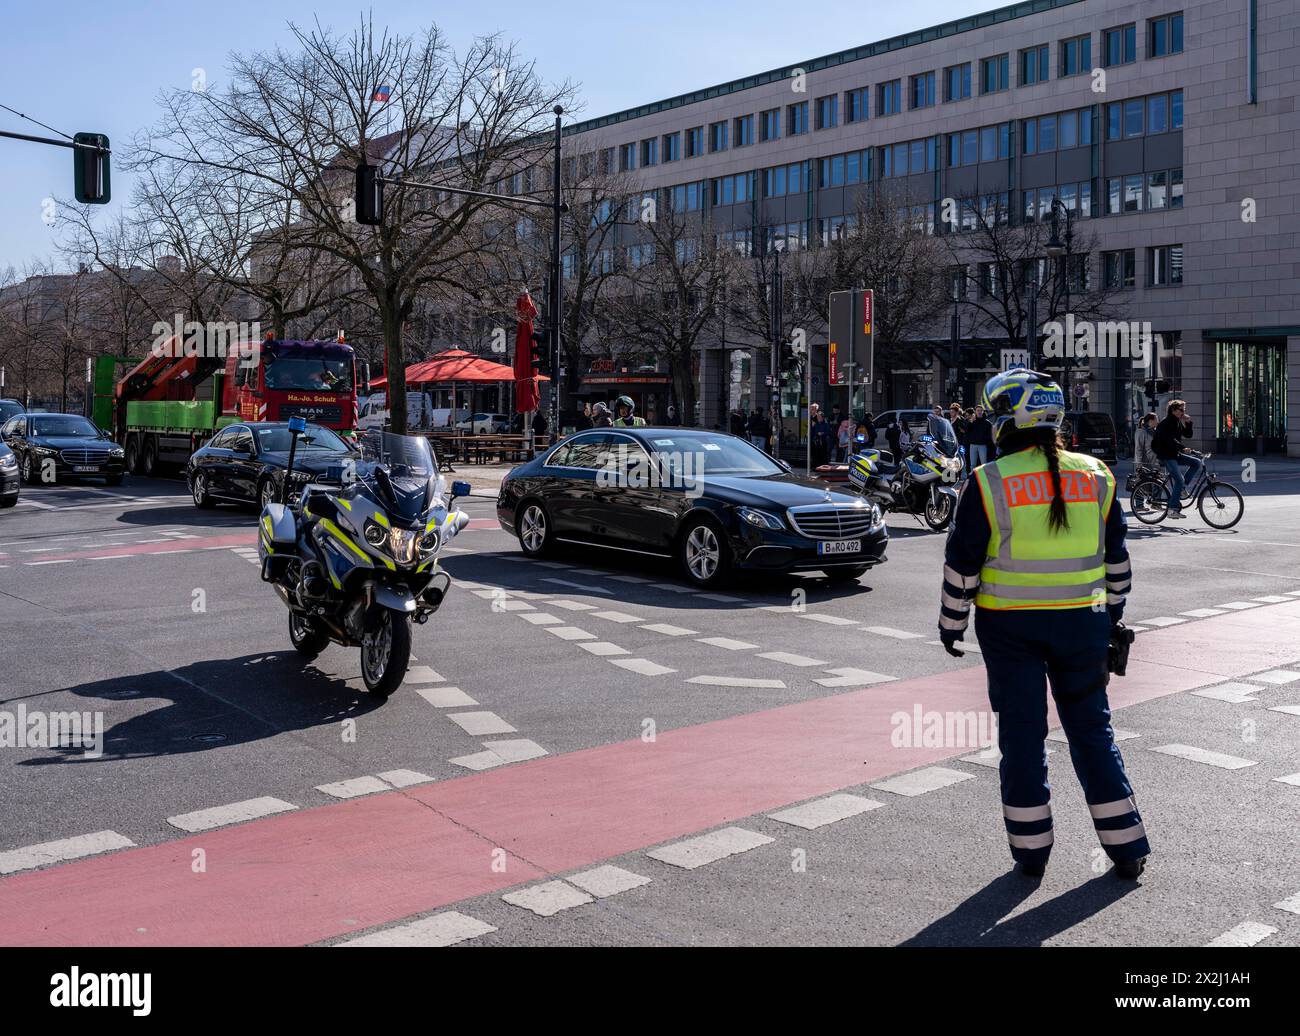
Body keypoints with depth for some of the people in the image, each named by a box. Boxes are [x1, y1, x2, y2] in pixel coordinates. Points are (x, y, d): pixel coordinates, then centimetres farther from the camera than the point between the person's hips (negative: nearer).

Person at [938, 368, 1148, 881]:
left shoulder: (988, 483, -8)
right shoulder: (1096, 476, 3)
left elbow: (961, 564, -6)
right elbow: (1116, 558, 11)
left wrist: (951, 626, 4)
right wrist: (1111, 617, 22)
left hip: (1009, 625, -3)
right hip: (1082, 622, 3)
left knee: (1021, 732, 7)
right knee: (1092, 729, 13)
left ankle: (1030, 850, 14)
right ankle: (1126, 848, 17)